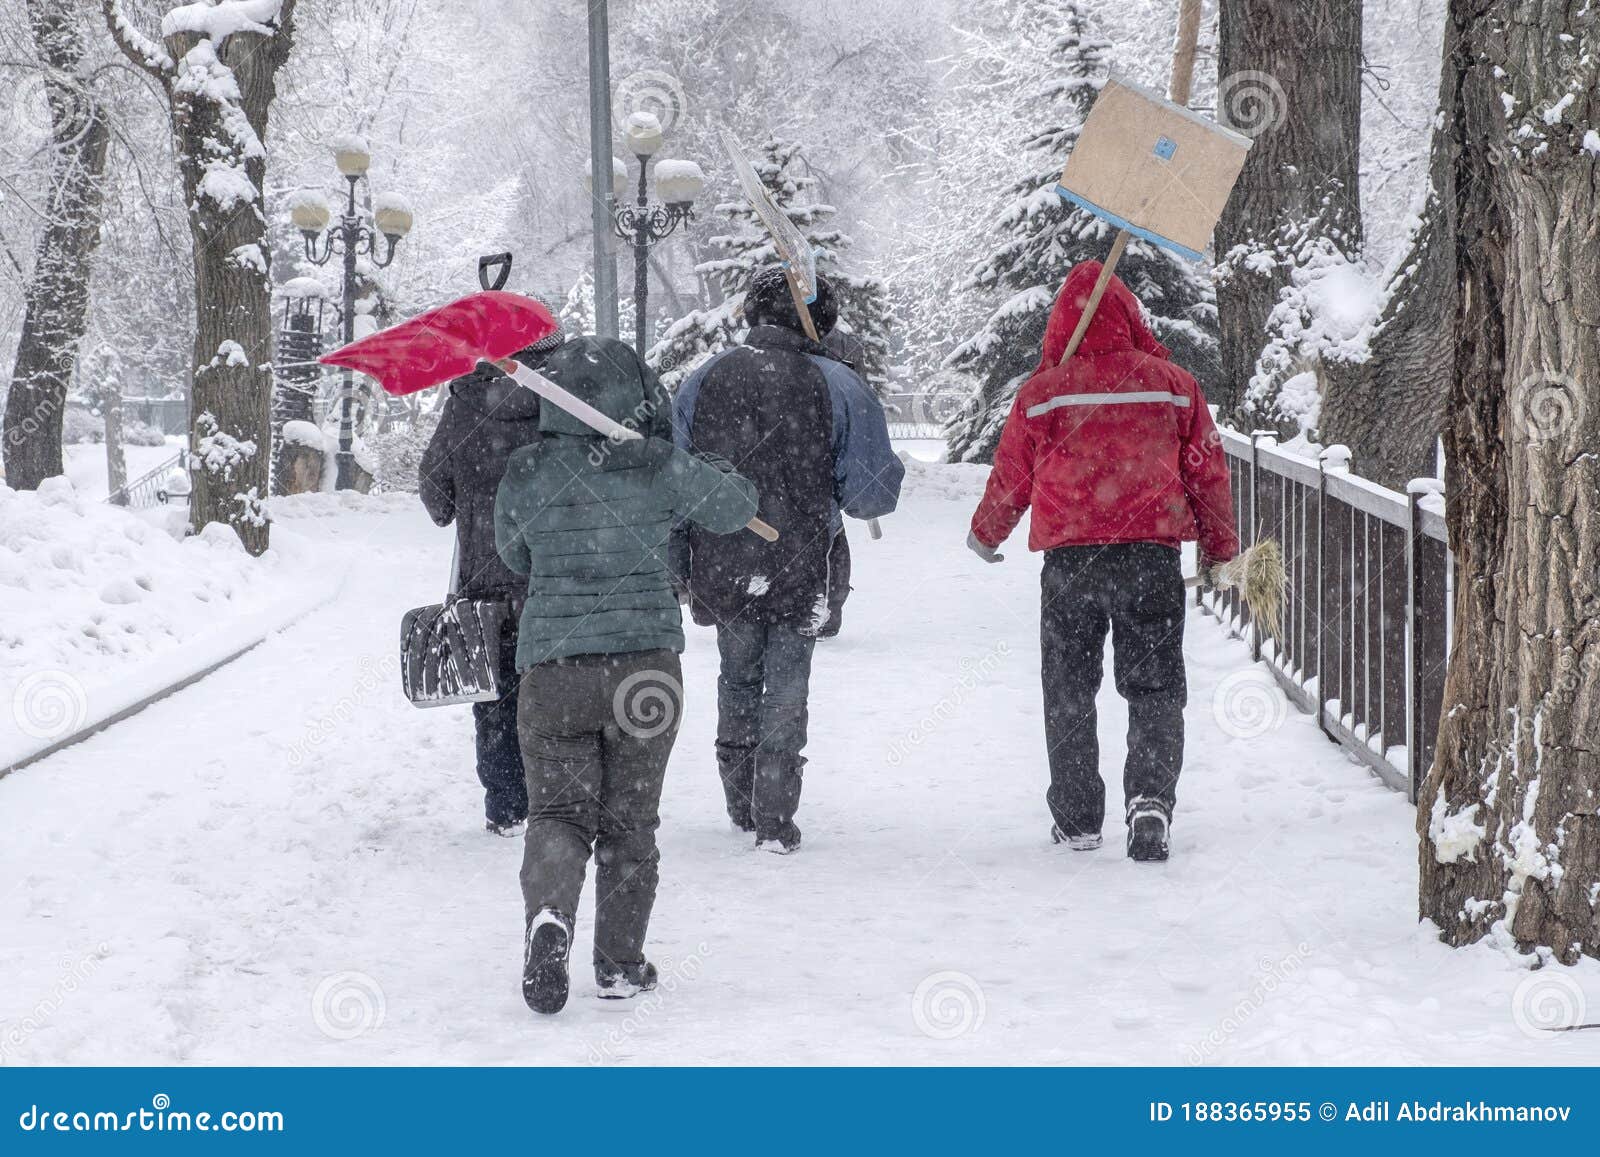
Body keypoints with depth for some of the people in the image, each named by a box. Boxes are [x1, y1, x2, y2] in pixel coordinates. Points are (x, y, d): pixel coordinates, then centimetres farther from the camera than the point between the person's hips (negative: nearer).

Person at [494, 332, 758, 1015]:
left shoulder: (526, 475, -2)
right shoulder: (661, 470, -5)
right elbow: (735, 508, 13)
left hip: (552, 665, 0)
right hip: (646, 662, 0)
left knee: (559, 812, 5)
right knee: (629, 820, 12)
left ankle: (549, 914, -23)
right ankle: (620, 962, 15)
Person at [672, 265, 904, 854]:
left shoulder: (702, 381, -2)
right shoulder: (839, 386, -10)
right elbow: (872, 494, -9)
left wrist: (674, 566, 12)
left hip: (720, 569, 2)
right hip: (799, 572, -2)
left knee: (738, 680, 21)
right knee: (785, 689, 10)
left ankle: (741, 805, 29)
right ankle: (773, 818, 9)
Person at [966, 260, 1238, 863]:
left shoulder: (1041, 391, -2)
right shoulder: (1173, 384, 1)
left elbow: (1010, 478, 6)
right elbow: (1207, 470, 6)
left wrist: (986, 535, 25)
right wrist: (1220, 546, 20)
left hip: (1068, 558, 0)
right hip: (1152, 555, 0)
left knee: (1068, 690, 12)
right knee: (1155, 687, 5)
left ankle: (1076, 819, 14)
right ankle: (1150, 796, -15)